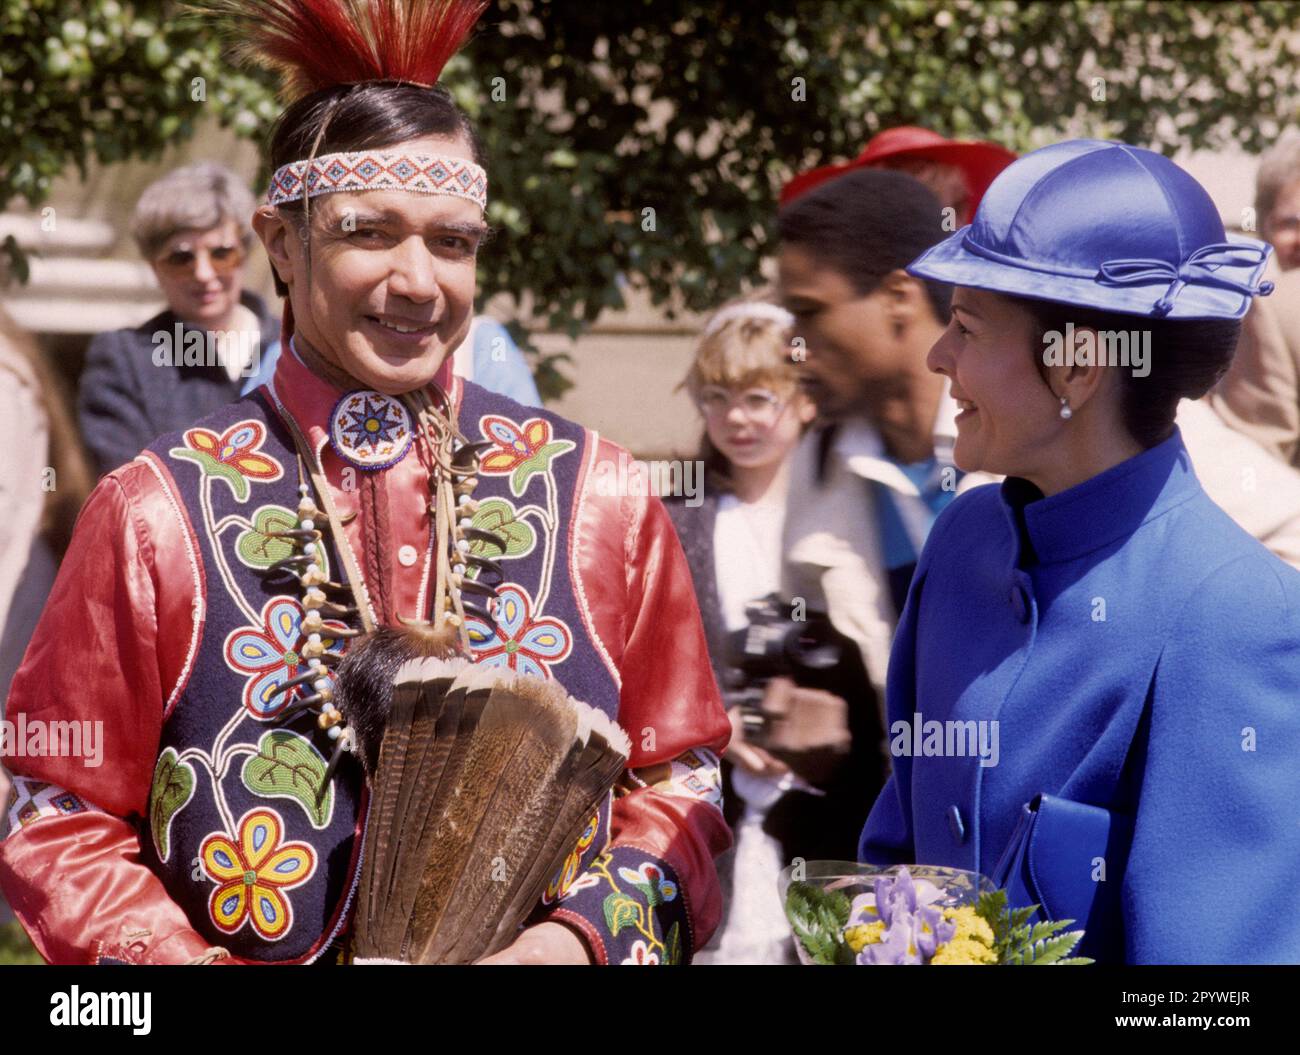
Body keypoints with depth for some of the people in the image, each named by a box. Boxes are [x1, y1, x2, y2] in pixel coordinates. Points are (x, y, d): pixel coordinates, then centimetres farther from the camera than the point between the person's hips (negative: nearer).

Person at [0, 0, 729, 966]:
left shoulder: (594, 496, -2)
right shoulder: (159, 514, -7)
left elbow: (677, 777, 2)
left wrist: (590, 932, -14)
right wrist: (185, 965, -19)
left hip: (538, 953, 1)